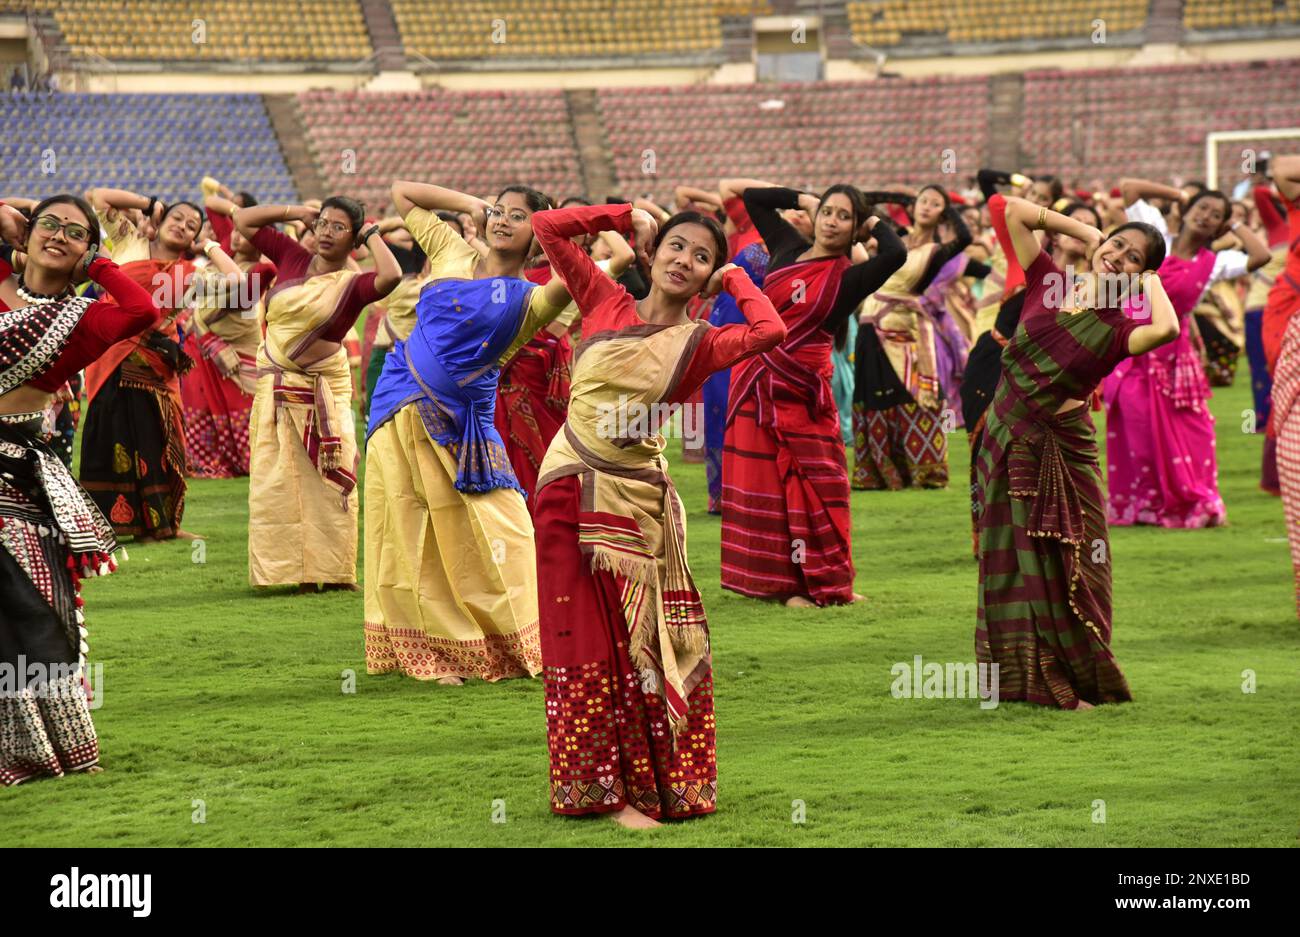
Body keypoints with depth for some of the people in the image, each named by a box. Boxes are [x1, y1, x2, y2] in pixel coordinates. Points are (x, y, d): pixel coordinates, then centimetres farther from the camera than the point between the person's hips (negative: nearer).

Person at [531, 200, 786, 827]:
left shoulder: (700, 344, 0)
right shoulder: (606, 303, 5)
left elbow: (770, 331, -18)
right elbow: (546, 227, 5)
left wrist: (733, 278, -2)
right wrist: (629, 217, 6)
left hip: (635, 504, -1)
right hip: (568, 493, 1)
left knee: (639, 644, 4)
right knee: (584, 642, 2)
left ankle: (649, 784, 15)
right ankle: (606, 790, 7)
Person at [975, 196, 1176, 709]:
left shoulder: (1118, 329, -7)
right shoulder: (1047, 282, 2)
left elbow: (1166, 328, -30)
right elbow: (1014, 211, 4)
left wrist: (1150, 278, -13)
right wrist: (1084, 230, 4)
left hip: (1062, 449, -3)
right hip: (1008, 437, 3)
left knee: (1064, 567, 3)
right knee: (1012, 559, 10)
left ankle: (1073, 680, 14)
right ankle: (1020, 674, 21)